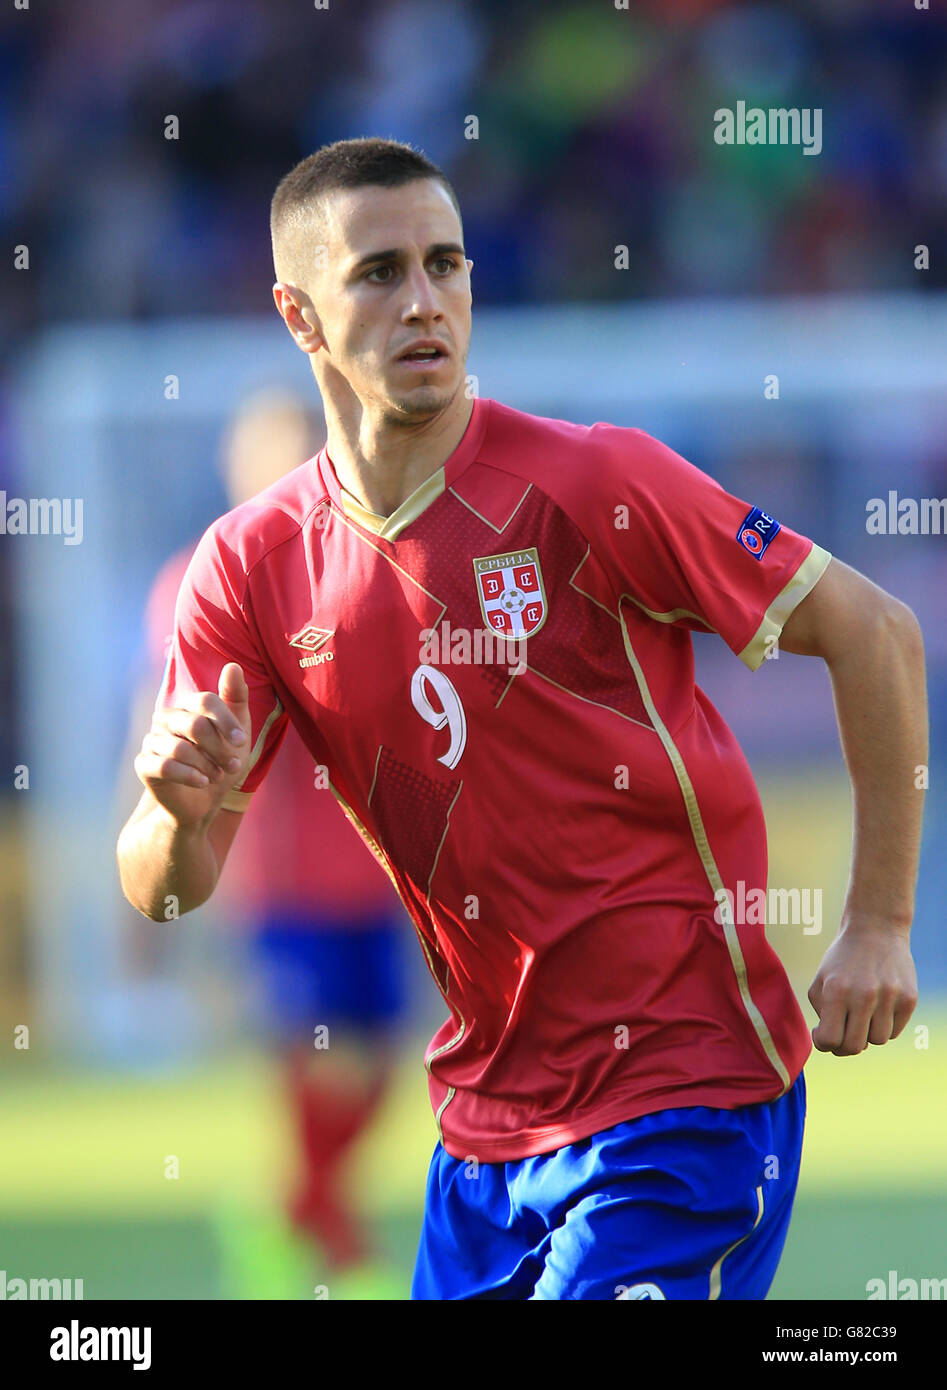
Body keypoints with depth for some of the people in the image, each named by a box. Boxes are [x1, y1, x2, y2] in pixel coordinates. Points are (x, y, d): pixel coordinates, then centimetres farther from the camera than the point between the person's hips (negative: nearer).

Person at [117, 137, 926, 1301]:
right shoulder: (253, 563, 1)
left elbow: (874, 632, -5)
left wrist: (880, 927, -7)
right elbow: (161, 894, 1)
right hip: (483, 1109, 5)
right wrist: (182, 813, -23)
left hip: (681, 1090, -5)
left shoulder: (591, 485, -12)